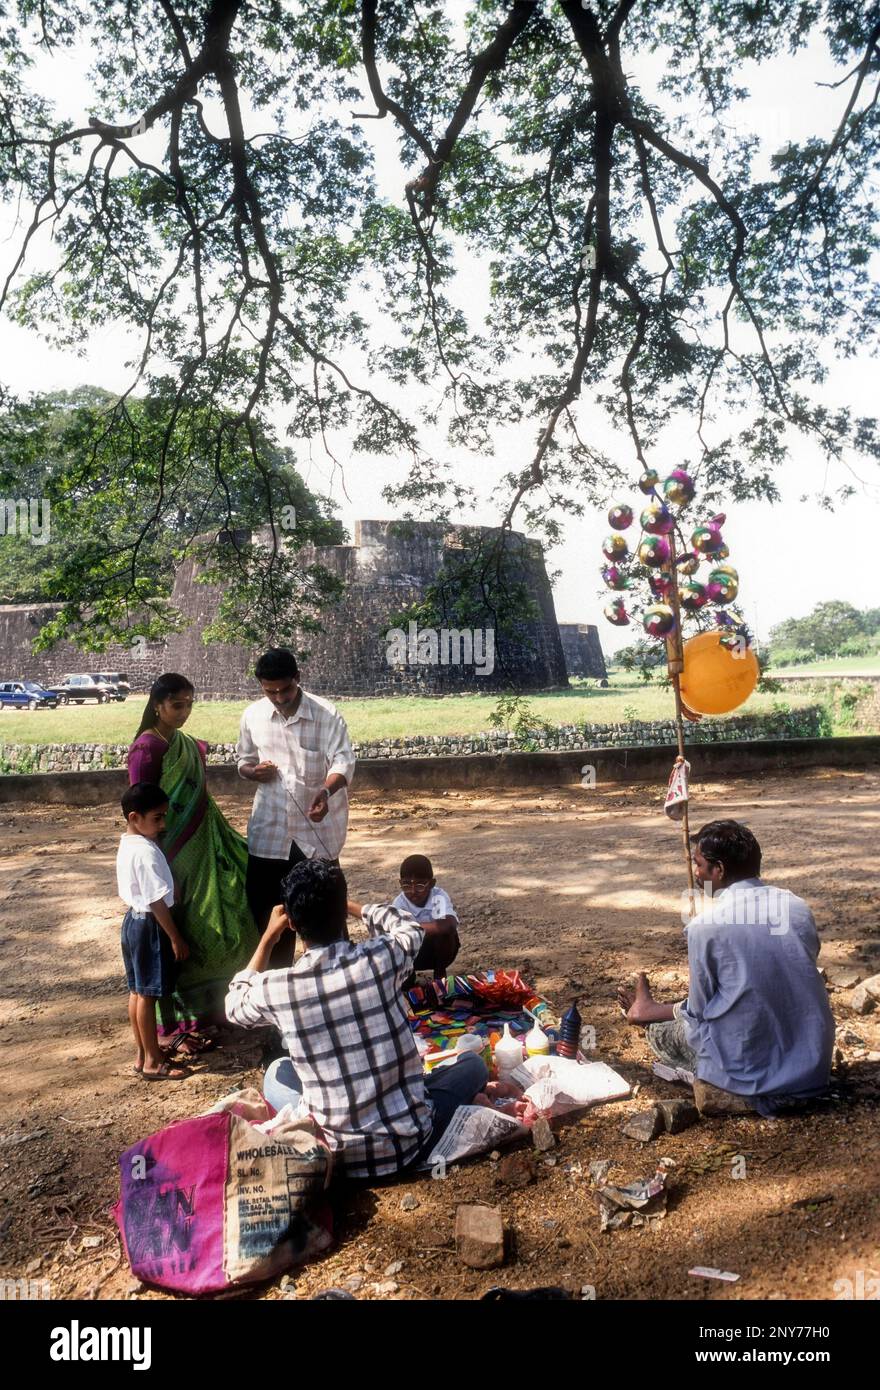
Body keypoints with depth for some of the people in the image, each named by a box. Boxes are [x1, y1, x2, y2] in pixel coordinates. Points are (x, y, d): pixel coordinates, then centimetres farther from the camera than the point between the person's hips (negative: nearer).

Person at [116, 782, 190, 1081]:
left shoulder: (126, 844, 6)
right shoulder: (146, 852, -24)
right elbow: (157, 901, -23)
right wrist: (176, 938, -16)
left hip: (133, 920, 10)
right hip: (150, 925, -10)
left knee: (137, 991, 16)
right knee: (148, 994, 0)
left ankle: (142, 1053, 28)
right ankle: (152, 1062, 9)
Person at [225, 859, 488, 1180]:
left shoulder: (275, 989, -15)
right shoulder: (381, 958, -15)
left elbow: (235, 1005, 13)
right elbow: (410, 928, 12)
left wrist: (268, 938, 17)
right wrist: (351, 906, 20)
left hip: (335, 1154, 1)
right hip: (408, 1143, -1)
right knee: (473, 1063, 23)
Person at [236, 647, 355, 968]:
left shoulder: (326, 714, -11)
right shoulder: (252, 715, 0)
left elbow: (343, 762, -18)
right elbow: (243, 761, 13)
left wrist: (326, 792, -38)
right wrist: (253, 771, -11)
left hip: (316, 829, -3)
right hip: (269, 828, 3)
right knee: (265, 907, 11)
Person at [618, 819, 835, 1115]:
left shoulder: (705, 925, -15)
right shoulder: (798, 907, 0)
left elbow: (698, 1012, -4)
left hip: (750, 1073, -4)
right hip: (814, 1065, 4)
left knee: (665, 1031, 23)